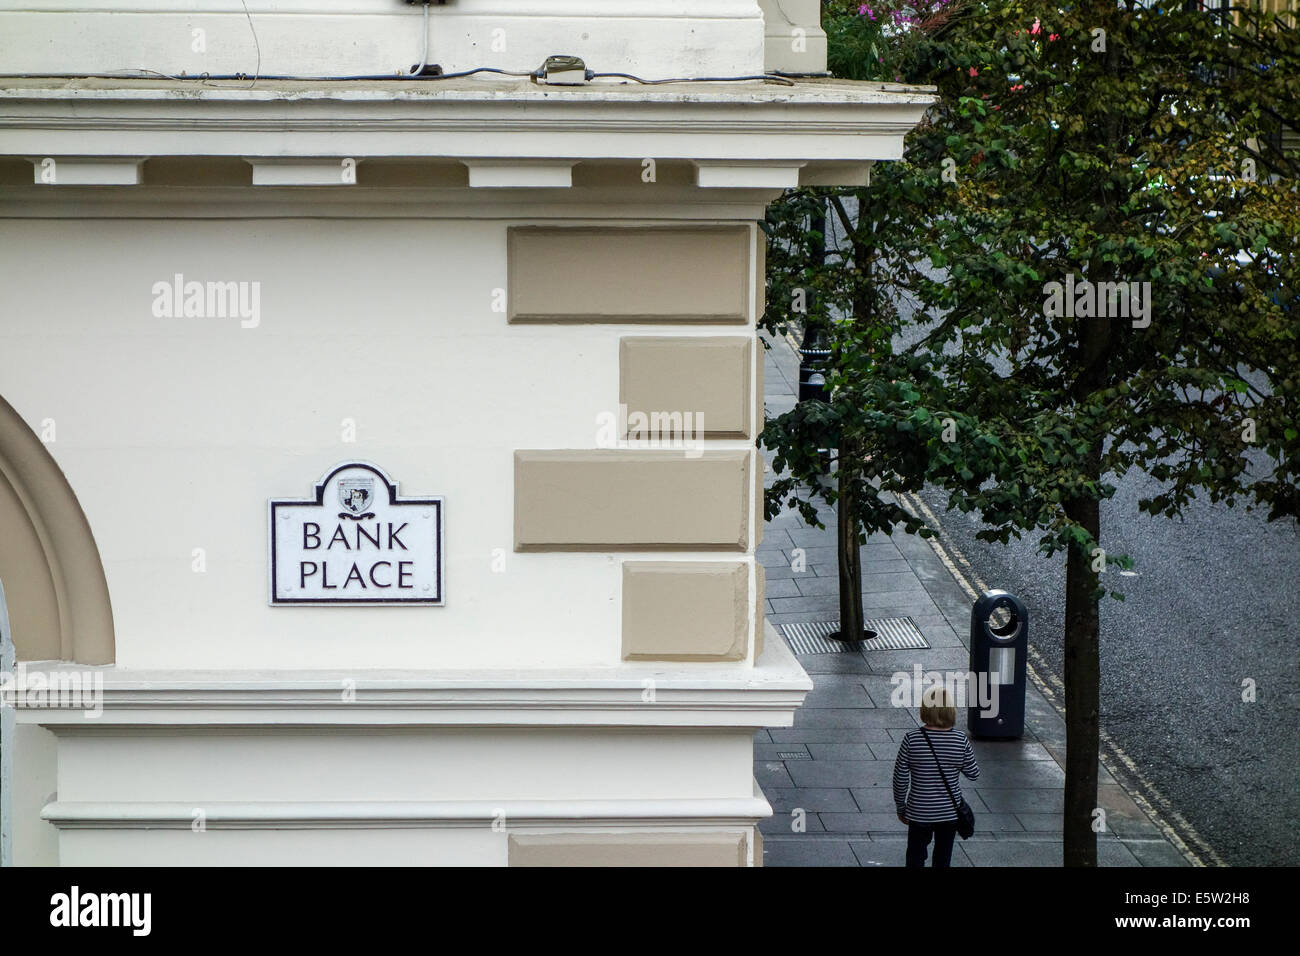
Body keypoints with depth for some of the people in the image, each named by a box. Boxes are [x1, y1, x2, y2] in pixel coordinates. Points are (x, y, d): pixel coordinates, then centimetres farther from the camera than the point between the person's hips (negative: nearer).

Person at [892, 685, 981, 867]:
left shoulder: (911, 740, -17)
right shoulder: (961, 740, -13)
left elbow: (900, 779, -10)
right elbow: (974, 774, -1)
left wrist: (900, 808, 4)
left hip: (919, 813, -1)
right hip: (950, 811, 1)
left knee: (915, 858, 15)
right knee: (943, 859, 17)